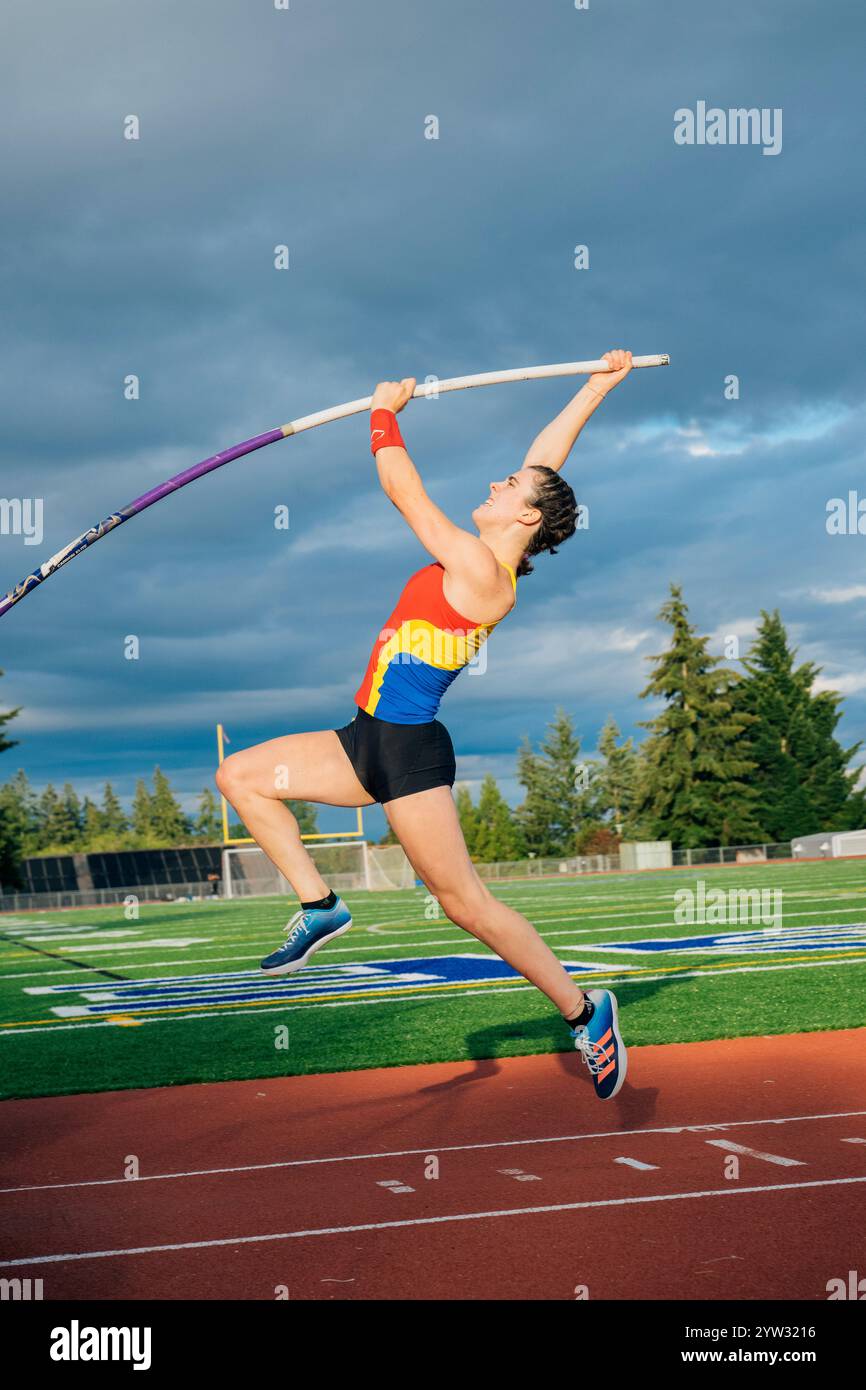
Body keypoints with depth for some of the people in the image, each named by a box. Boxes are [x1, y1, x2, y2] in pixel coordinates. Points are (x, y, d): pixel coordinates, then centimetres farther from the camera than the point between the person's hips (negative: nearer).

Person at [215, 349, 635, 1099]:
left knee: (466, 903, -4)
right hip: (369, 742, 9)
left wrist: (386, 413, 4)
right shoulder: (492, 564, 9)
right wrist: (599, 385, 23)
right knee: (242, 775, 5)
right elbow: (547, 455, 16)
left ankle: (585, 1009, 10)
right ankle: (318, 903, 7)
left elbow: (399, 483, -11)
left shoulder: (479, 569, -15)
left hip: (410, 752, -9)